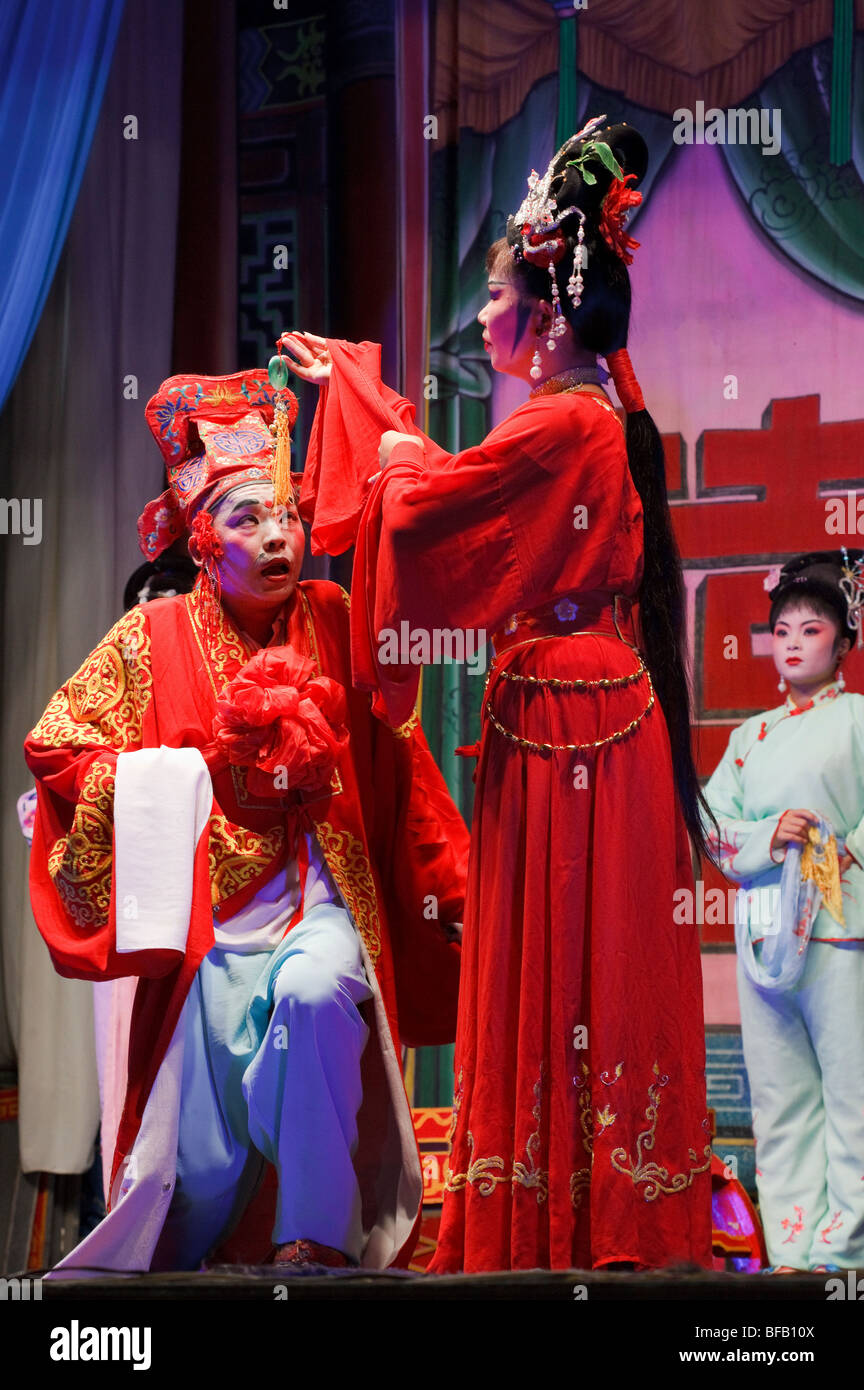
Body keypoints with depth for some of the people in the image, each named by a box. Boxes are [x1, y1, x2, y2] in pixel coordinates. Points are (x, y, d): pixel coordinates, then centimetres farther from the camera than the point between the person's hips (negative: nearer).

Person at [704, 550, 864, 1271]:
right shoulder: (752, 735, 18)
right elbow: (711, 822, 11)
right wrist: (766, 838, -7)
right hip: (763, 929, 5)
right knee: (779, 1100, 5)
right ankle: (791, 1249, 8)